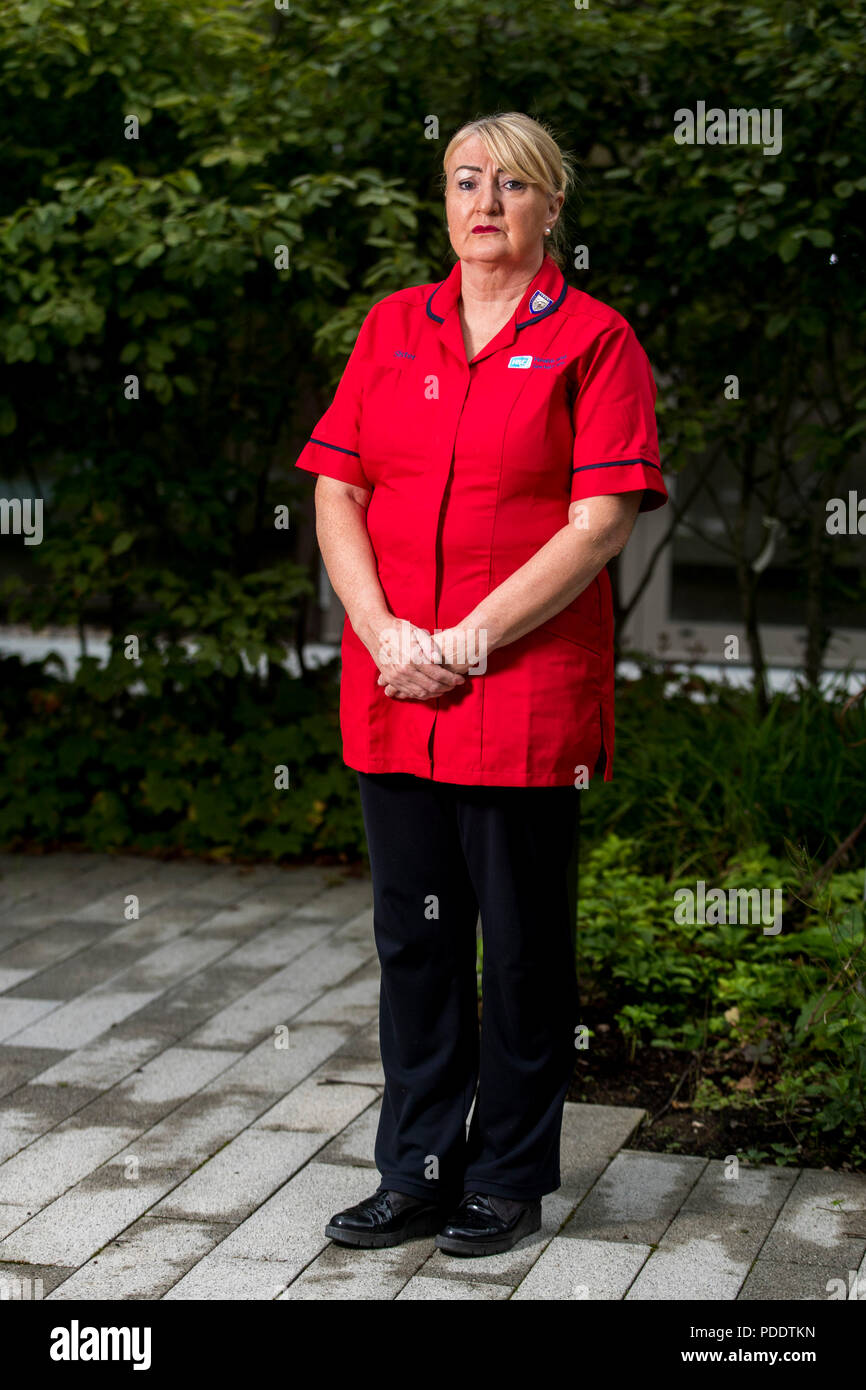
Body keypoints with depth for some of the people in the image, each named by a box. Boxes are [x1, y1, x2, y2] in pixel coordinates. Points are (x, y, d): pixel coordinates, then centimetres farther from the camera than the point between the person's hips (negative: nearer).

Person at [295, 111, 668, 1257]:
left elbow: (603, 521, -10)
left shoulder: (593, 338, -1)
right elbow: (335, 495, 7)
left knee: (523, 940, 5)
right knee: (413, 935, 10)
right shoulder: (391, 327, 13)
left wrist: (472, 638, -15)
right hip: (393, 688, 4)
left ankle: (510, 1180, 20)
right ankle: (418, 1175, 23)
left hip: (529, 692, -4)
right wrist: (386, 633, -8)